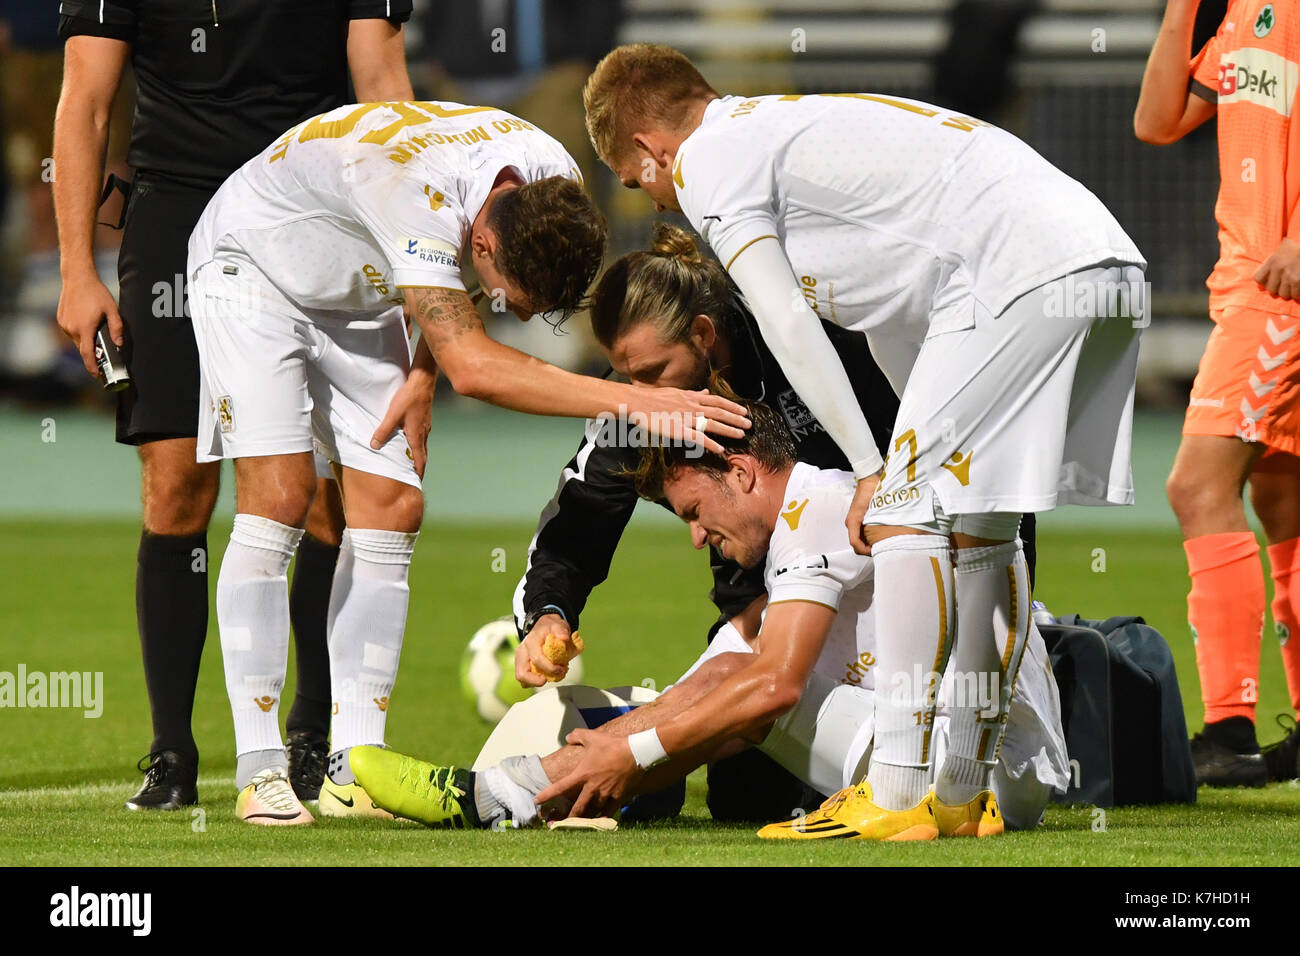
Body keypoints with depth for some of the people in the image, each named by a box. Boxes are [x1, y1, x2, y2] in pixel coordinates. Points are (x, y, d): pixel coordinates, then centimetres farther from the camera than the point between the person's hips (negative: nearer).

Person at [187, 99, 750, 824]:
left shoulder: (553, 187, -19)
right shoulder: (414, 185, -42)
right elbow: (474, 365, -47)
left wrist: (423, 373, -8)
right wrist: (635, 403, -50)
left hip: (356, 294, 7)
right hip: (252, 266, -7)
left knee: (392, 507, -5)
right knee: (278, 496, -19)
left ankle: (353, 766, -4)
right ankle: (260, 770, -17)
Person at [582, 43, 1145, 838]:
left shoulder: (707, 161, 4)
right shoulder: (790, 126, 32)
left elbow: (786, 326, -3)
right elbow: (895, 314, 34)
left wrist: (872, 470, 1)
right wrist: (922, 447, 32)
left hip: (1022, 276, -9)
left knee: (907, 513, -6)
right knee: (979, 525, 16)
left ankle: (896, 797, -10)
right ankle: (968, 793, 19)